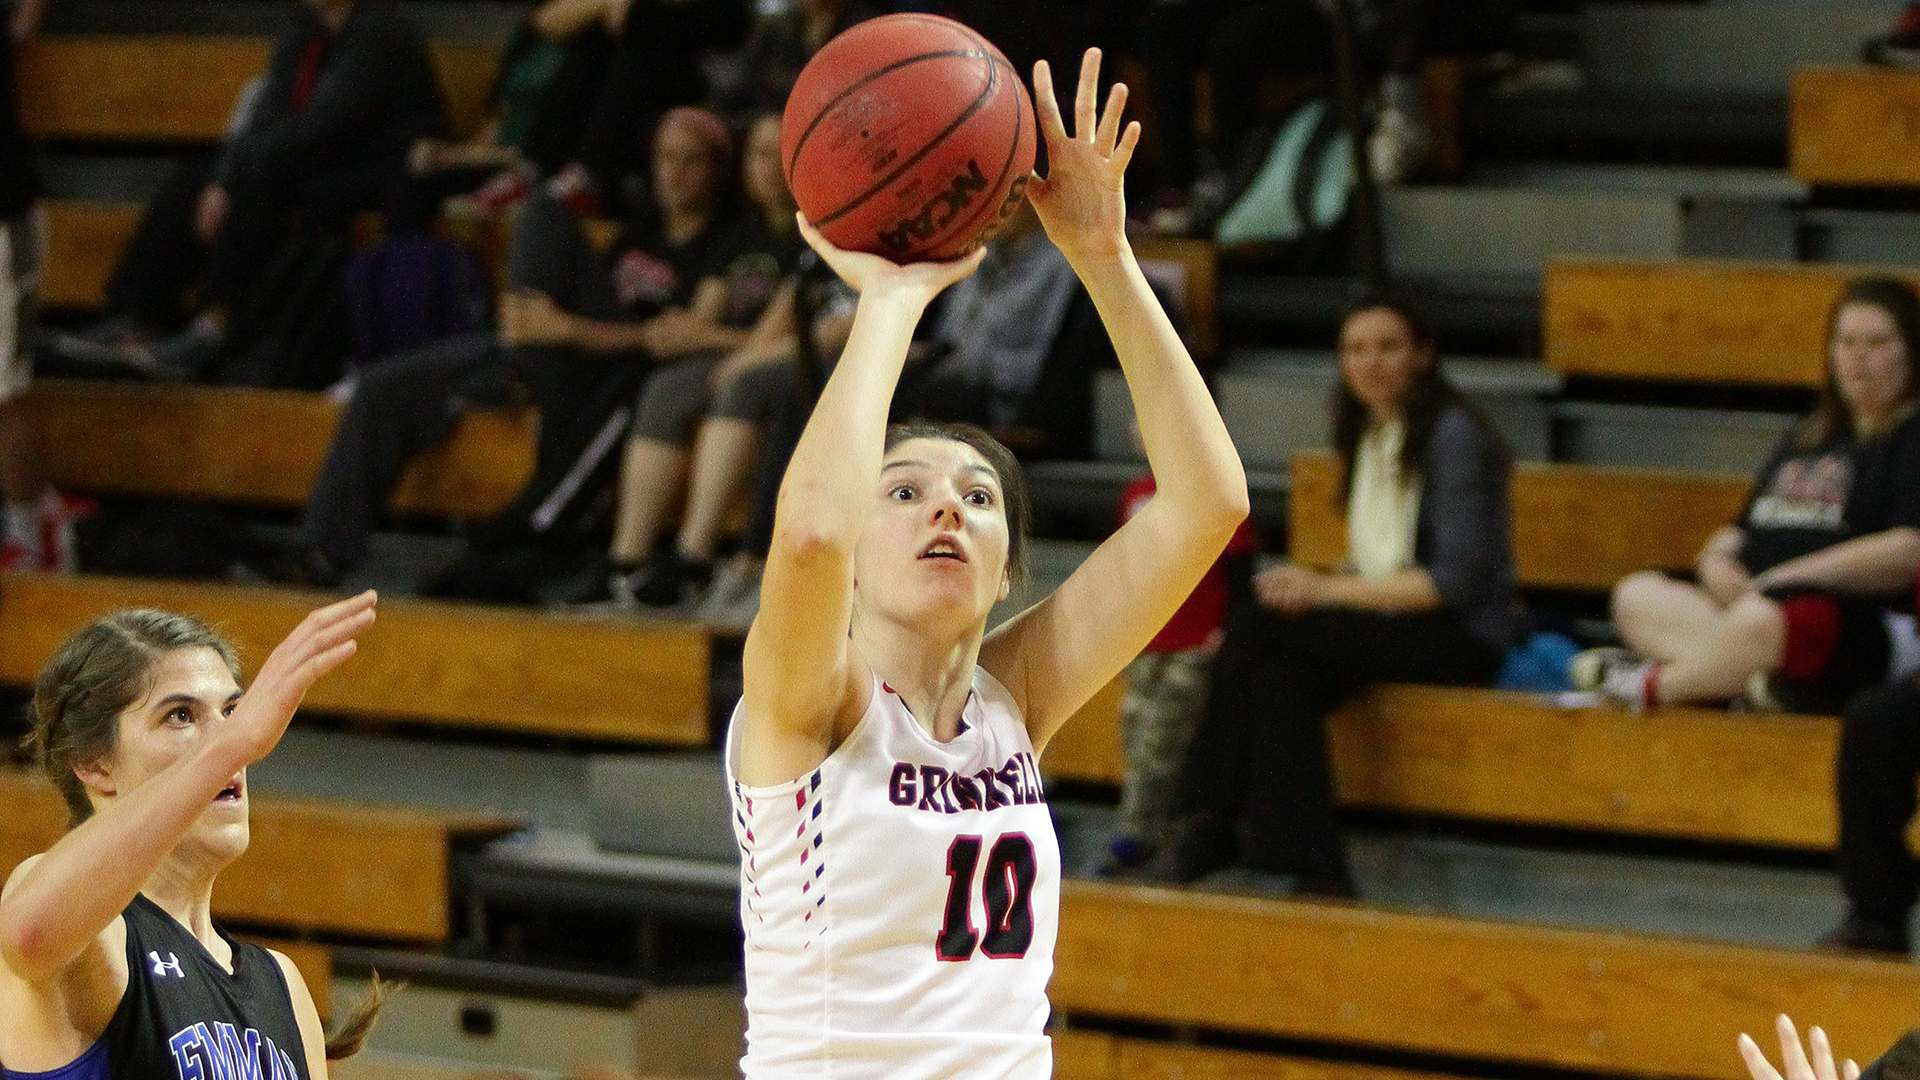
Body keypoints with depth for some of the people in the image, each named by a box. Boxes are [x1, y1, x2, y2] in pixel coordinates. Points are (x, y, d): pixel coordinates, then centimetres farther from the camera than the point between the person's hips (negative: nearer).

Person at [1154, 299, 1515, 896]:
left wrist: (1328, 590, -19)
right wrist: (1318, 589, -4)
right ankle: (1318, 873, -30)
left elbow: (1459, 578, -18)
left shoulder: (1453, 437, -11)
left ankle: (1214, 822, -17)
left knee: (1259, 625, -24)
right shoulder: (1366, 433, 14)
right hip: (1386, 619, 7)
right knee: (1282, 674, -26)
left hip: (1461, 634, -7)